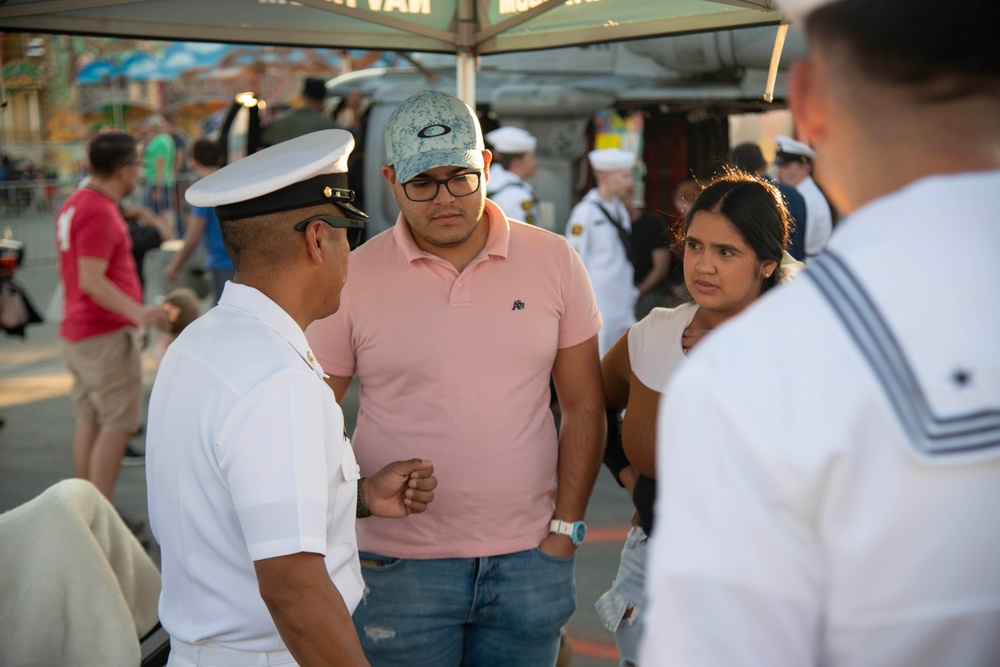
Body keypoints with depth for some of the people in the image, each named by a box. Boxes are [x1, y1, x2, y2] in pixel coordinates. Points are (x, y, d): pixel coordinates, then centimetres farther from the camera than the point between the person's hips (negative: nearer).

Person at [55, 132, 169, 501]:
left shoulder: (74, 204, 13)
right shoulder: (100, 212, -19)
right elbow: (91, 280, -26)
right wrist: (136, 311, -36)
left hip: (77, 331, 10)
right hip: (107, 333, -10)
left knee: (89, 422, 14)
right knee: (118, 425, -5)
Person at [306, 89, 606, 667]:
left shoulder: (555, 262, 1)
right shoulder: (353, 278, -4)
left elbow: (583, 407, 6)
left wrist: (566, 527, 1)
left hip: (528, 560, 2)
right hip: (399, 565, -1)